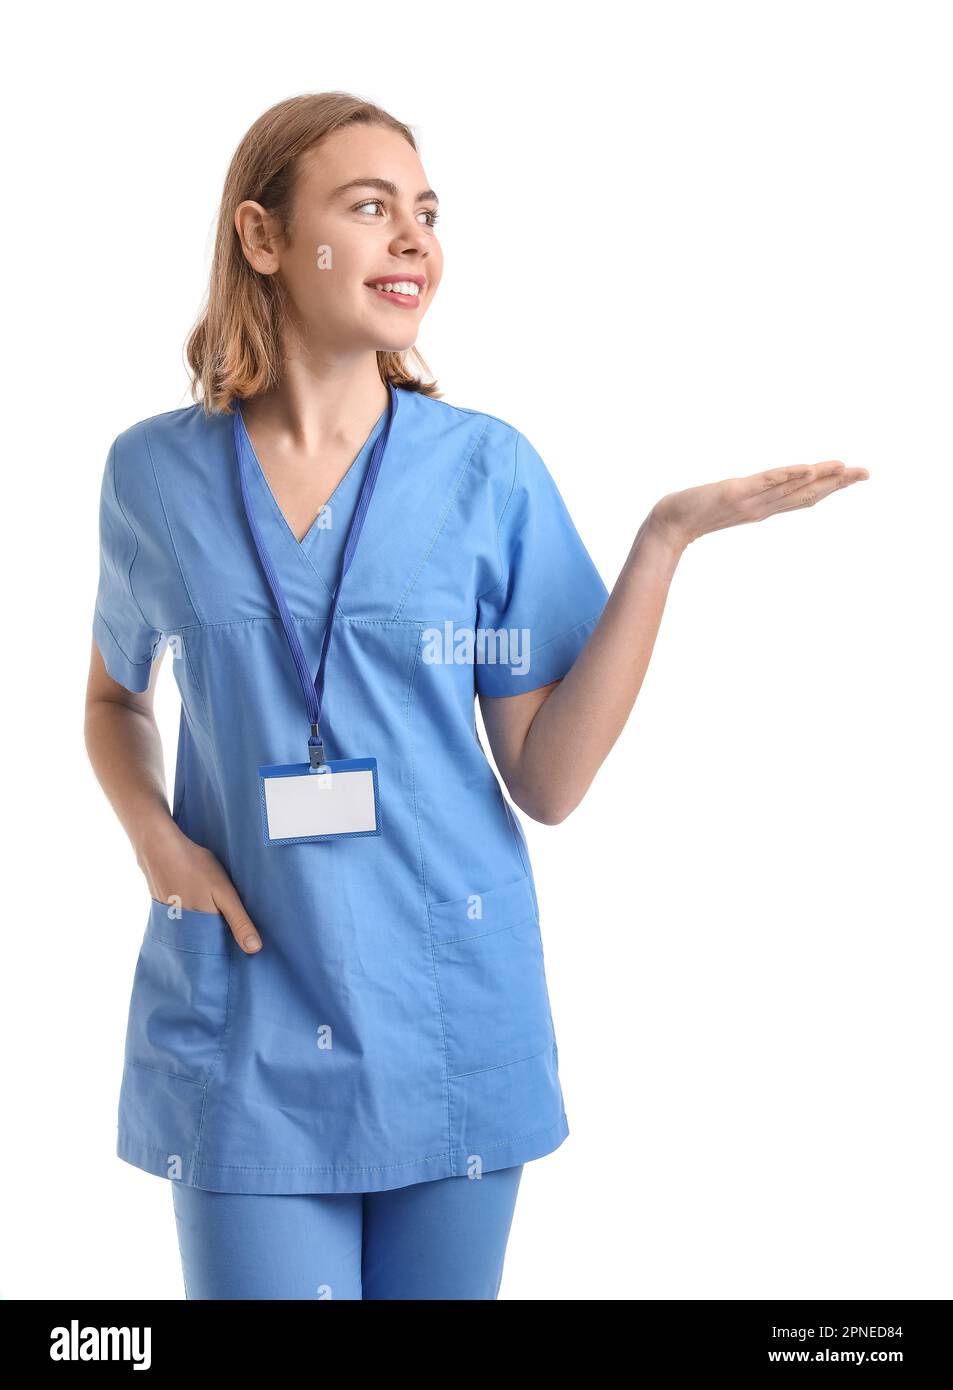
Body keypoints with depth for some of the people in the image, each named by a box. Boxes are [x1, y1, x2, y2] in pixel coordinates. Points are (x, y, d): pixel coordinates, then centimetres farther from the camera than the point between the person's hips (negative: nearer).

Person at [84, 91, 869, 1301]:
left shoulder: (486, 468, -4)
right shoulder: (155, 471, -2)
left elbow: (548, 781, -8)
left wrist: (664, 538, -14)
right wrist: (151, 831, -5)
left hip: (450, 1022, 1)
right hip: (242, 1030, 0)